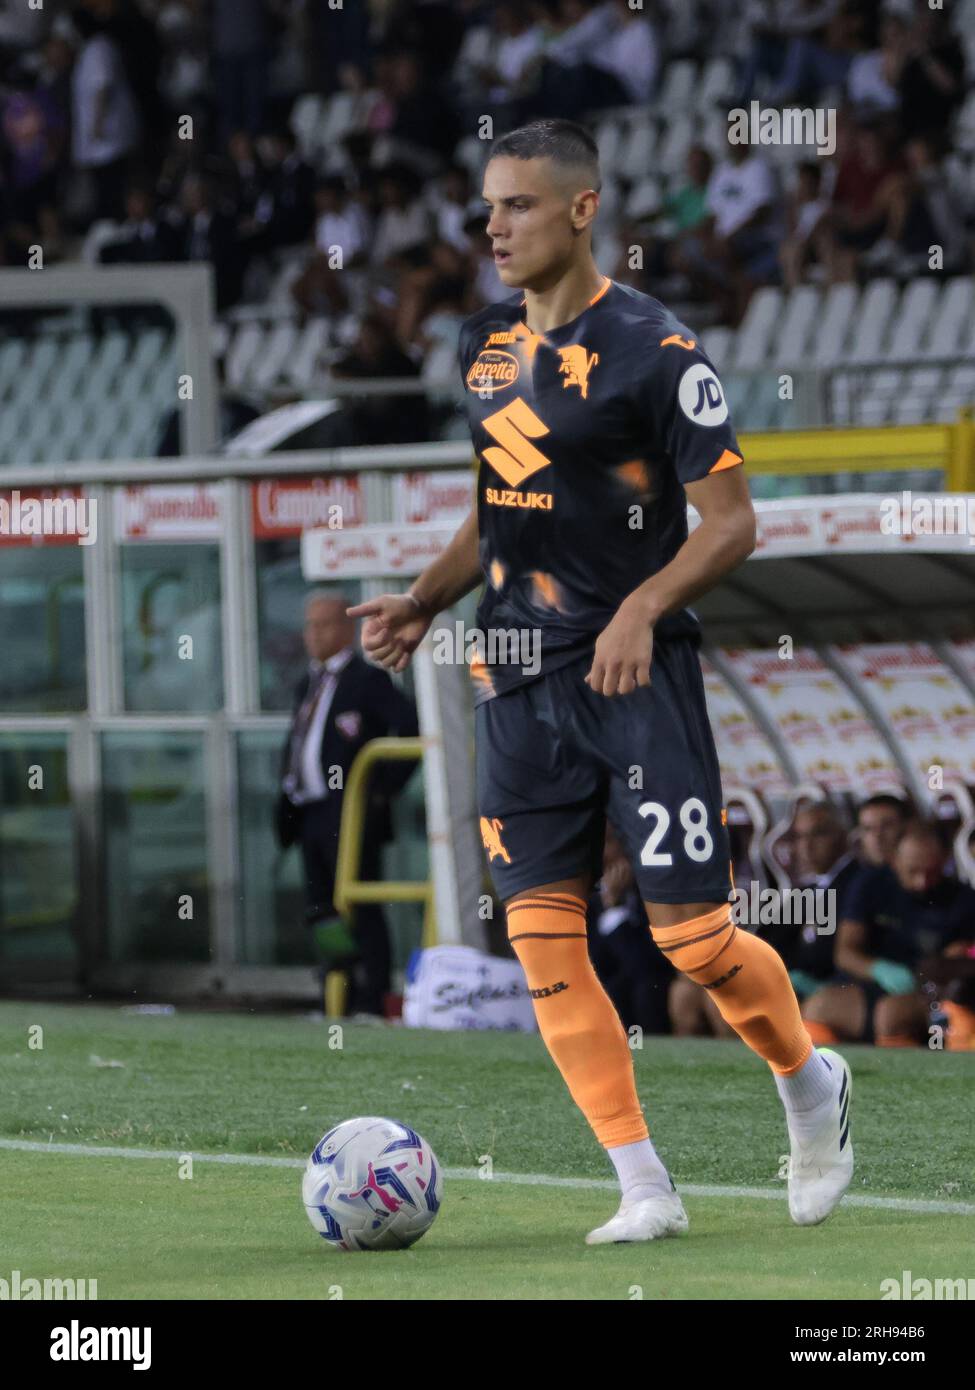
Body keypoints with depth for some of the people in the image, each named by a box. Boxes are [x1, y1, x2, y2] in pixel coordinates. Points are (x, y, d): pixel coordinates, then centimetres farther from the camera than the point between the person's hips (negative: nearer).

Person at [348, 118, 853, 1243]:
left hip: (638, 678, -6)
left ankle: (810, 1086, 24)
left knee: (693, 935, -6)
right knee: (542, 936, -3)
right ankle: (643, 1187, 3)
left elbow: (731, 524, -10)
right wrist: (423, 603, 8)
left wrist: (641, 609, -25)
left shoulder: (653, 349, -10)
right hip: (518, 682, 6)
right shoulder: (484, 344, 11)